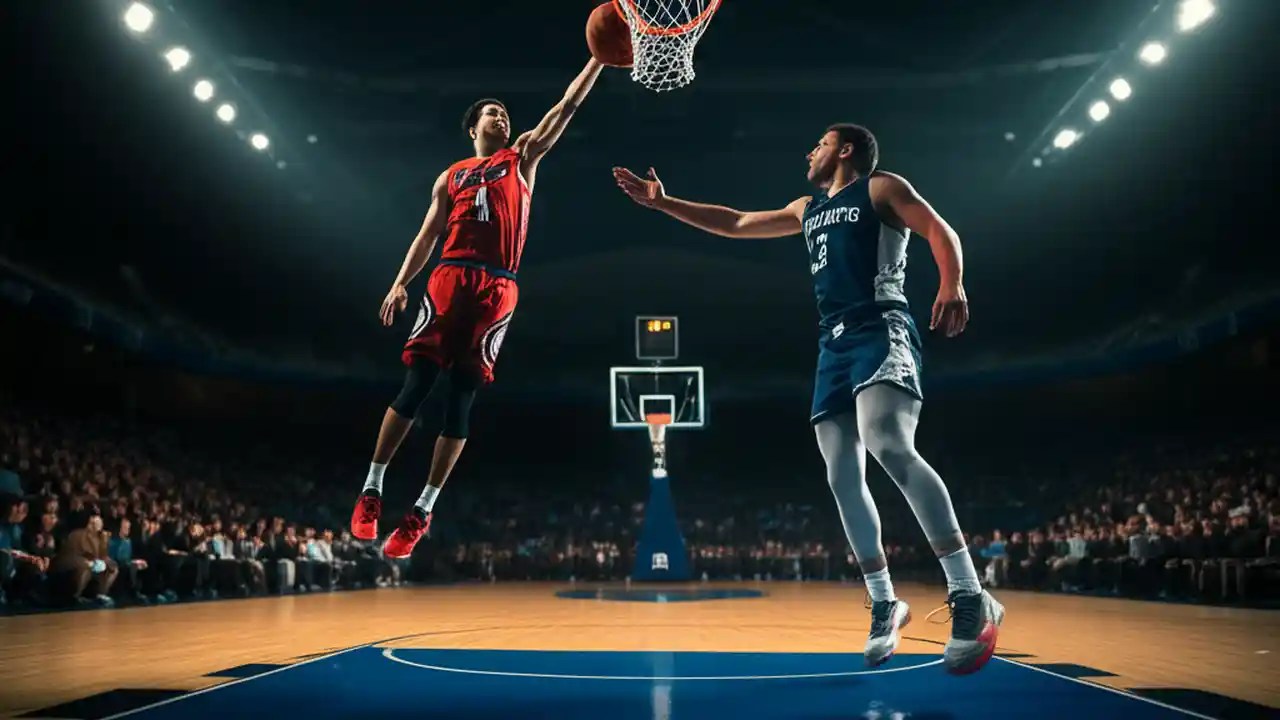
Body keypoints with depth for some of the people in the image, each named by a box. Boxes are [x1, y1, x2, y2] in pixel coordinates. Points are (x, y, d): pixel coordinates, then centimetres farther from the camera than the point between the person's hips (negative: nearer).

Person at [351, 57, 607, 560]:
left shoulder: (523, 157, 18)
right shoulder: (450, 177, 20)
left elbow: (567, 107, 11)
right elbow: (427, 235, 15)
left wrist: (600, 57, 3)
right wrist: (400, 283, 1)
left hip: (498, 289, 0)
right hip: (450, 279, 0)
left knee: (462, 399, -1)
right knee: (416, 386, -6)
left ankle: (423, 511, 4)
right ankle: (372, 489, 4)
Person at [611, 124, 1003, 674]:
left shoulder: (880, 187, 8)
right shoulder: (807, 210, 28)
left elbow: (939, 230, -3)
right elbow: (734, 224, 32)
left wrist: (952, 286, -23)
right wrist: (662, 203, 30)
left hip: (882, 331, -8)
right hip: (834, 345, 8)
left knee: (889, 446, -31)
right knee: (843, 479, 0)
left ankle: (970, 598, -29)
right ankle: (885, 604, 11)